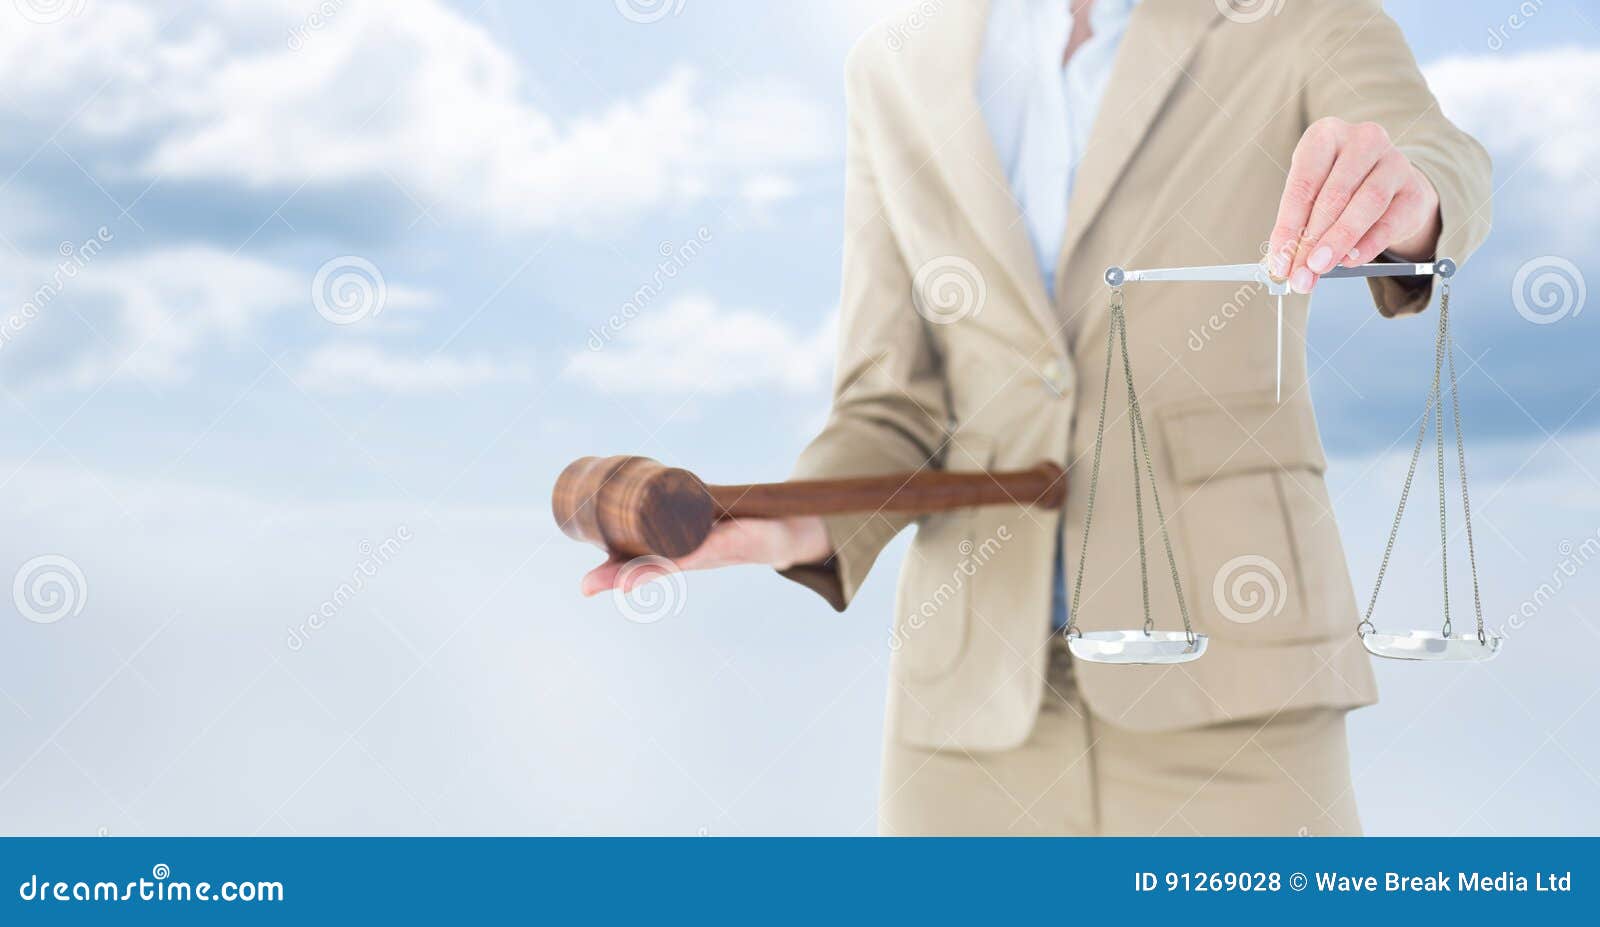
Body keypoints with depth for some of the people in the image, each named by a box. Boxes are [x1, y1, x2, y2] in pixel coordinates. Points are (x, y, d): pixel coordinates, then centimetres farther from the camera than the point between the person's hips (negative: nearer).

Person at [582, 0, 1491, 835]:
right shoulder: (900, 75, 10)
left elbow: (1445, 174, -20)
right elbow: (899, 414, 6)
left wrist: (1394, 192, -46)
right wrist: (790, 528, -18)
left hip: (1225, 674, -2)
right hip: (985, 688, 3)